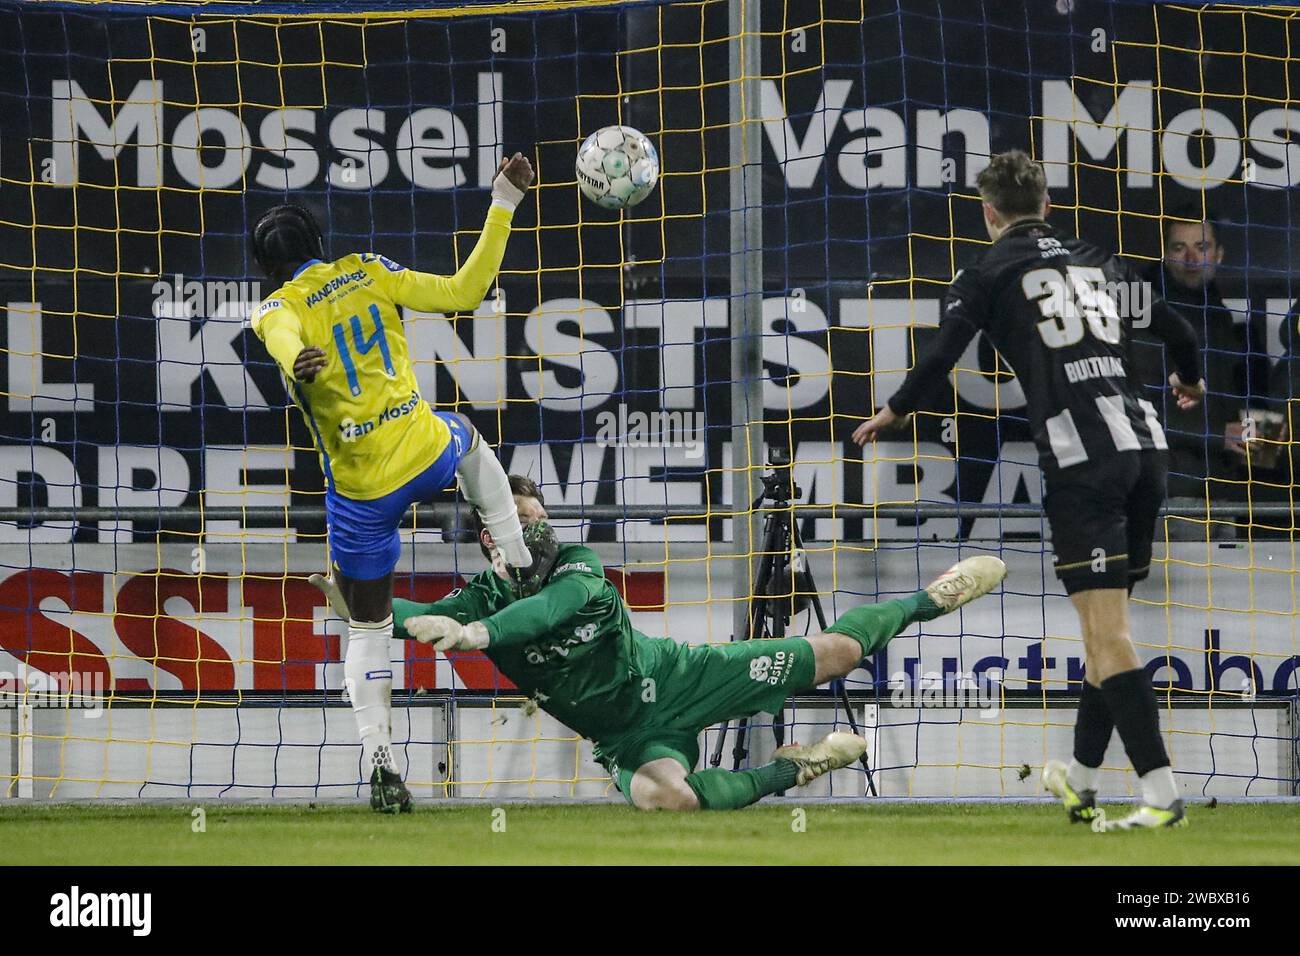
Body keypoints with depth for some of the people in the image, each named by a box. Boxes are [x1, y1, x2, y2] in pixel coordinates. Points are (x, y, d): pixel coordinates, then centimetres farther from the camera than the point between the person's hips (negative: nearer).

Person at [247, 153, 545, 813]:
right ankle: (522, 570, 45)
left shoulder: (278, 309, -7)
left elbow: (284, 337, -33)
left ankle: (379, 761, -1)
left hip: (363, 493, -2)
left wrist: (299, 362, -57)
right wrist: (503, 206, 7)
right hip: (427, 453, 2)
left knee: (367, 628, 14)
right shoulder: (368, 272, 2)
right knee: (469, 438, 42)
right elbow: (465, 291, 0)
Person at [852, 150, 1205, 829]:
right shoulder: (1096, 259, 21)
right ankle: (1081, 780, 24)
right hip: (1142, 439, 6)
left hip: (1078, 457, -6)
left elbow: (942, 359, 0)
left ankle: (1161, 792, -16)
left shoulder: (988, 272, 5)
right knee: (1106, 623, 15)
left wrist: (893, 412, 19)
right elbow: (1176, 331, 26)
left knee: (1105, 631, -8)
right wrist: (1189, 380, 48)